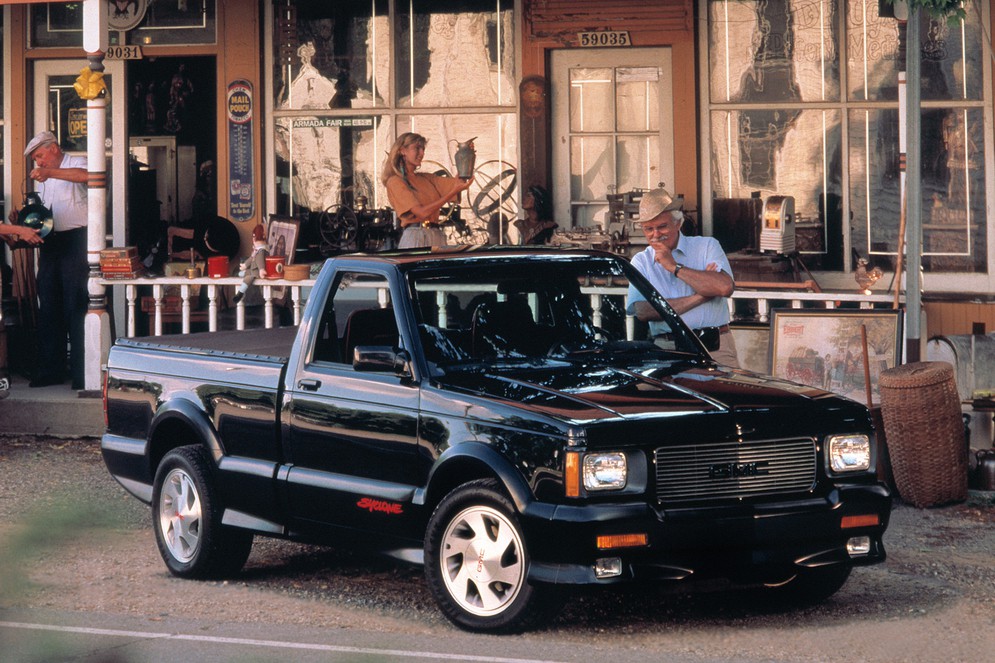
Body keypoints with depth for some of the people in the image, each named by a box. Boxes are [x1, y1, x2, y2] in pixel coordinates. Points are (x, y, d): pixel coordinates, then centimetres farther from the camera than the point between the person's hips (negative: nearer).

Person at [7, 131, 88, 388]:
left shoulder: (76, 164, -3)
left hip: (74, 239, -8)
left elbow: (85, 175, -28)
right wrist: (21, 217, 7)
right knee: (48, 308, 8)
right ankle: (50, 370, 14)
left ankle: (82, 374, -5)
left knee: (76, 307, -8)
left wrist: (49, 173, -33)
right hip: (50, 243, 8)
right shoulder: (43, 179, 23)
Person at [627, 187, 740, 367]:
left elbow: (725, 287, -9)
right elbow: (642, 311, -4)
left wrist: (675, 267, -5)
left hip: (715, 348, -1)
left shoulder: (707, 246, 11)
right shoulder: (641, 261, 13)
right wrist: (700, 297, -6)